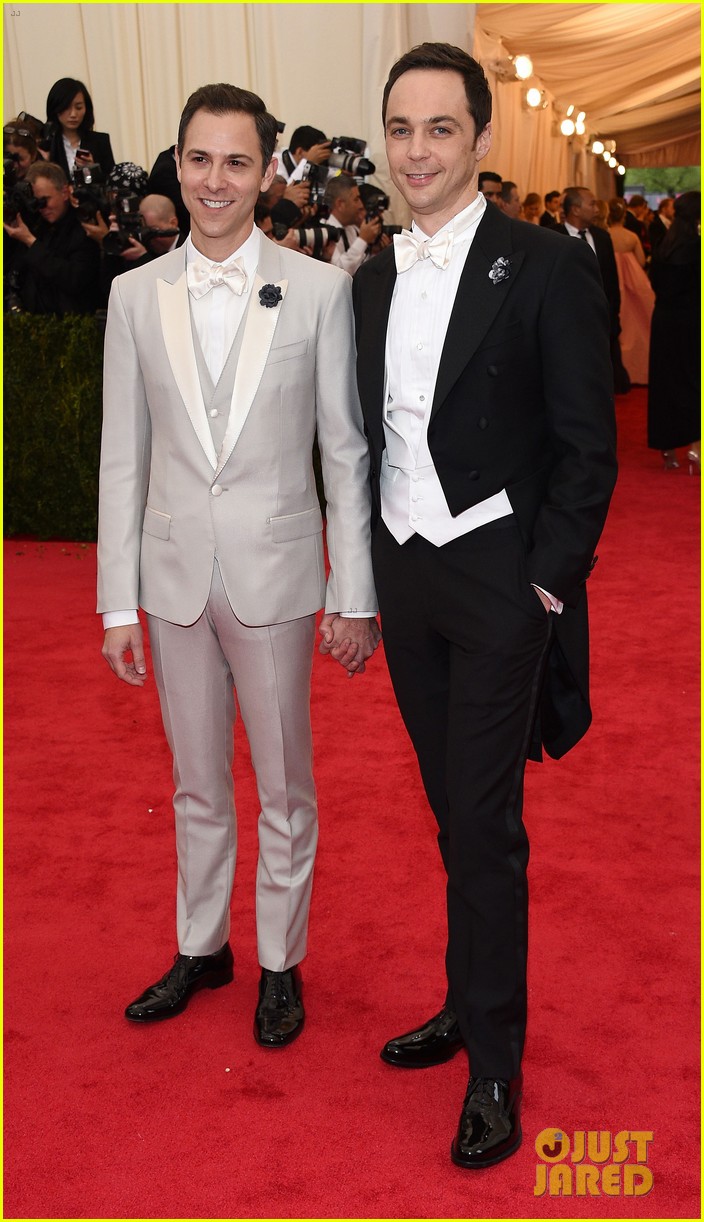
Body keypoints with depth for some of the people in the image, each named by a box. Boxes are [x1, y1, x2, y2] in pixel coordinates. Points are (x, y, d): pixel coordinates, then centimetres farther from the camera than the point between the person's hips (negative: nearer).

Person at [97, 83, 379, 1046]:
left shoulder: (319, 290, -5)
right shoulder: (135, 295, 3)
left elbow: (345, 451, -4)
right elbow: (123, 457, 4)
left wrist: (354, 594, -7)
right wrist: (118, 601, 2)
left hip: (276, 575, -2)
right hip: (174, 576, 3)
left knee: (284, 784, 11)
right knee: (197, 782, 17)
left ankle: (280, 961, 30)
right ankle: (200, 947, 37)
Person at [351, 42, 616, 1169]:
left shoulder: (545, 267, -9)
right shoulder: (374, 277, 10)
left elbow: (588, 443, -10)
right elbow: (372, 434, 13)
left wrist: (550, 577, -13)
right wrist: (369, 570, 9)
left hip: (499, 580, -6)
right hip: (404, 575, 6)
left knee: (485, 823, -2)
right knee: (453, 812, 16)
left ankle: (495, 1065, 13)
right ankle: (470, 1004, 32)